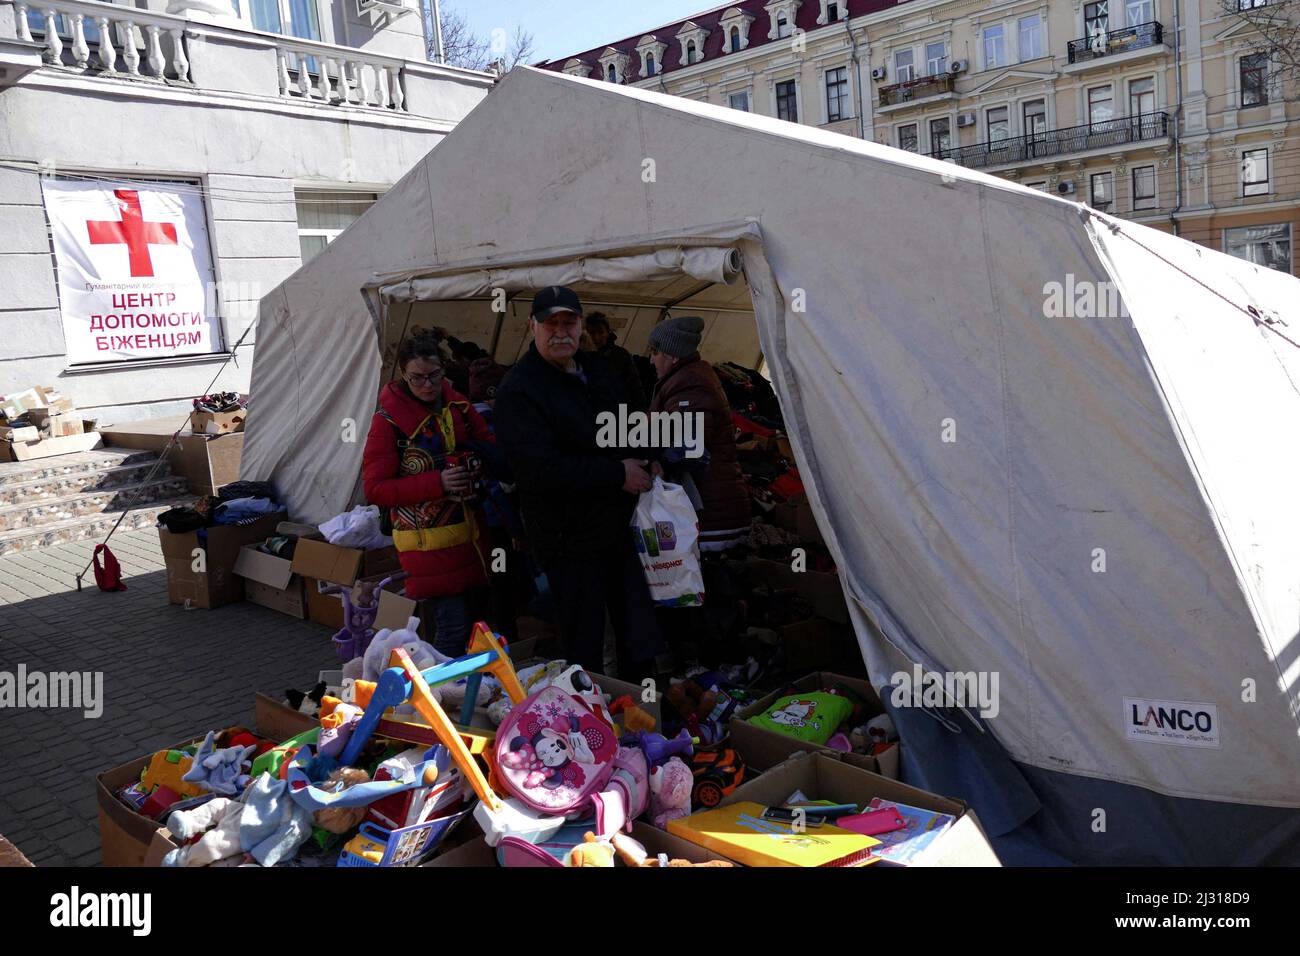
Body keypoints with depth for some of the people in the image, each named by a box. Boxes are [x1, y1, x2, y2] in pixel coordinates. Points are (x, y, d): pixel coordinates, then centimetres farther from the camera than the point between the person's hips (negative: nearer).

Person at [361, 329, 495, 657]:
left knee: (476, 618, 13)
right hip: (428, 541, -6)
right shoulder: (389, 420, -9)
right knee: (452, 626, -8)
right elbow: (375, 488, -11)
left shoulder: (459, 406, 5)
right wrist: (437, 483, -21)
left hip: (471, 533, 6)